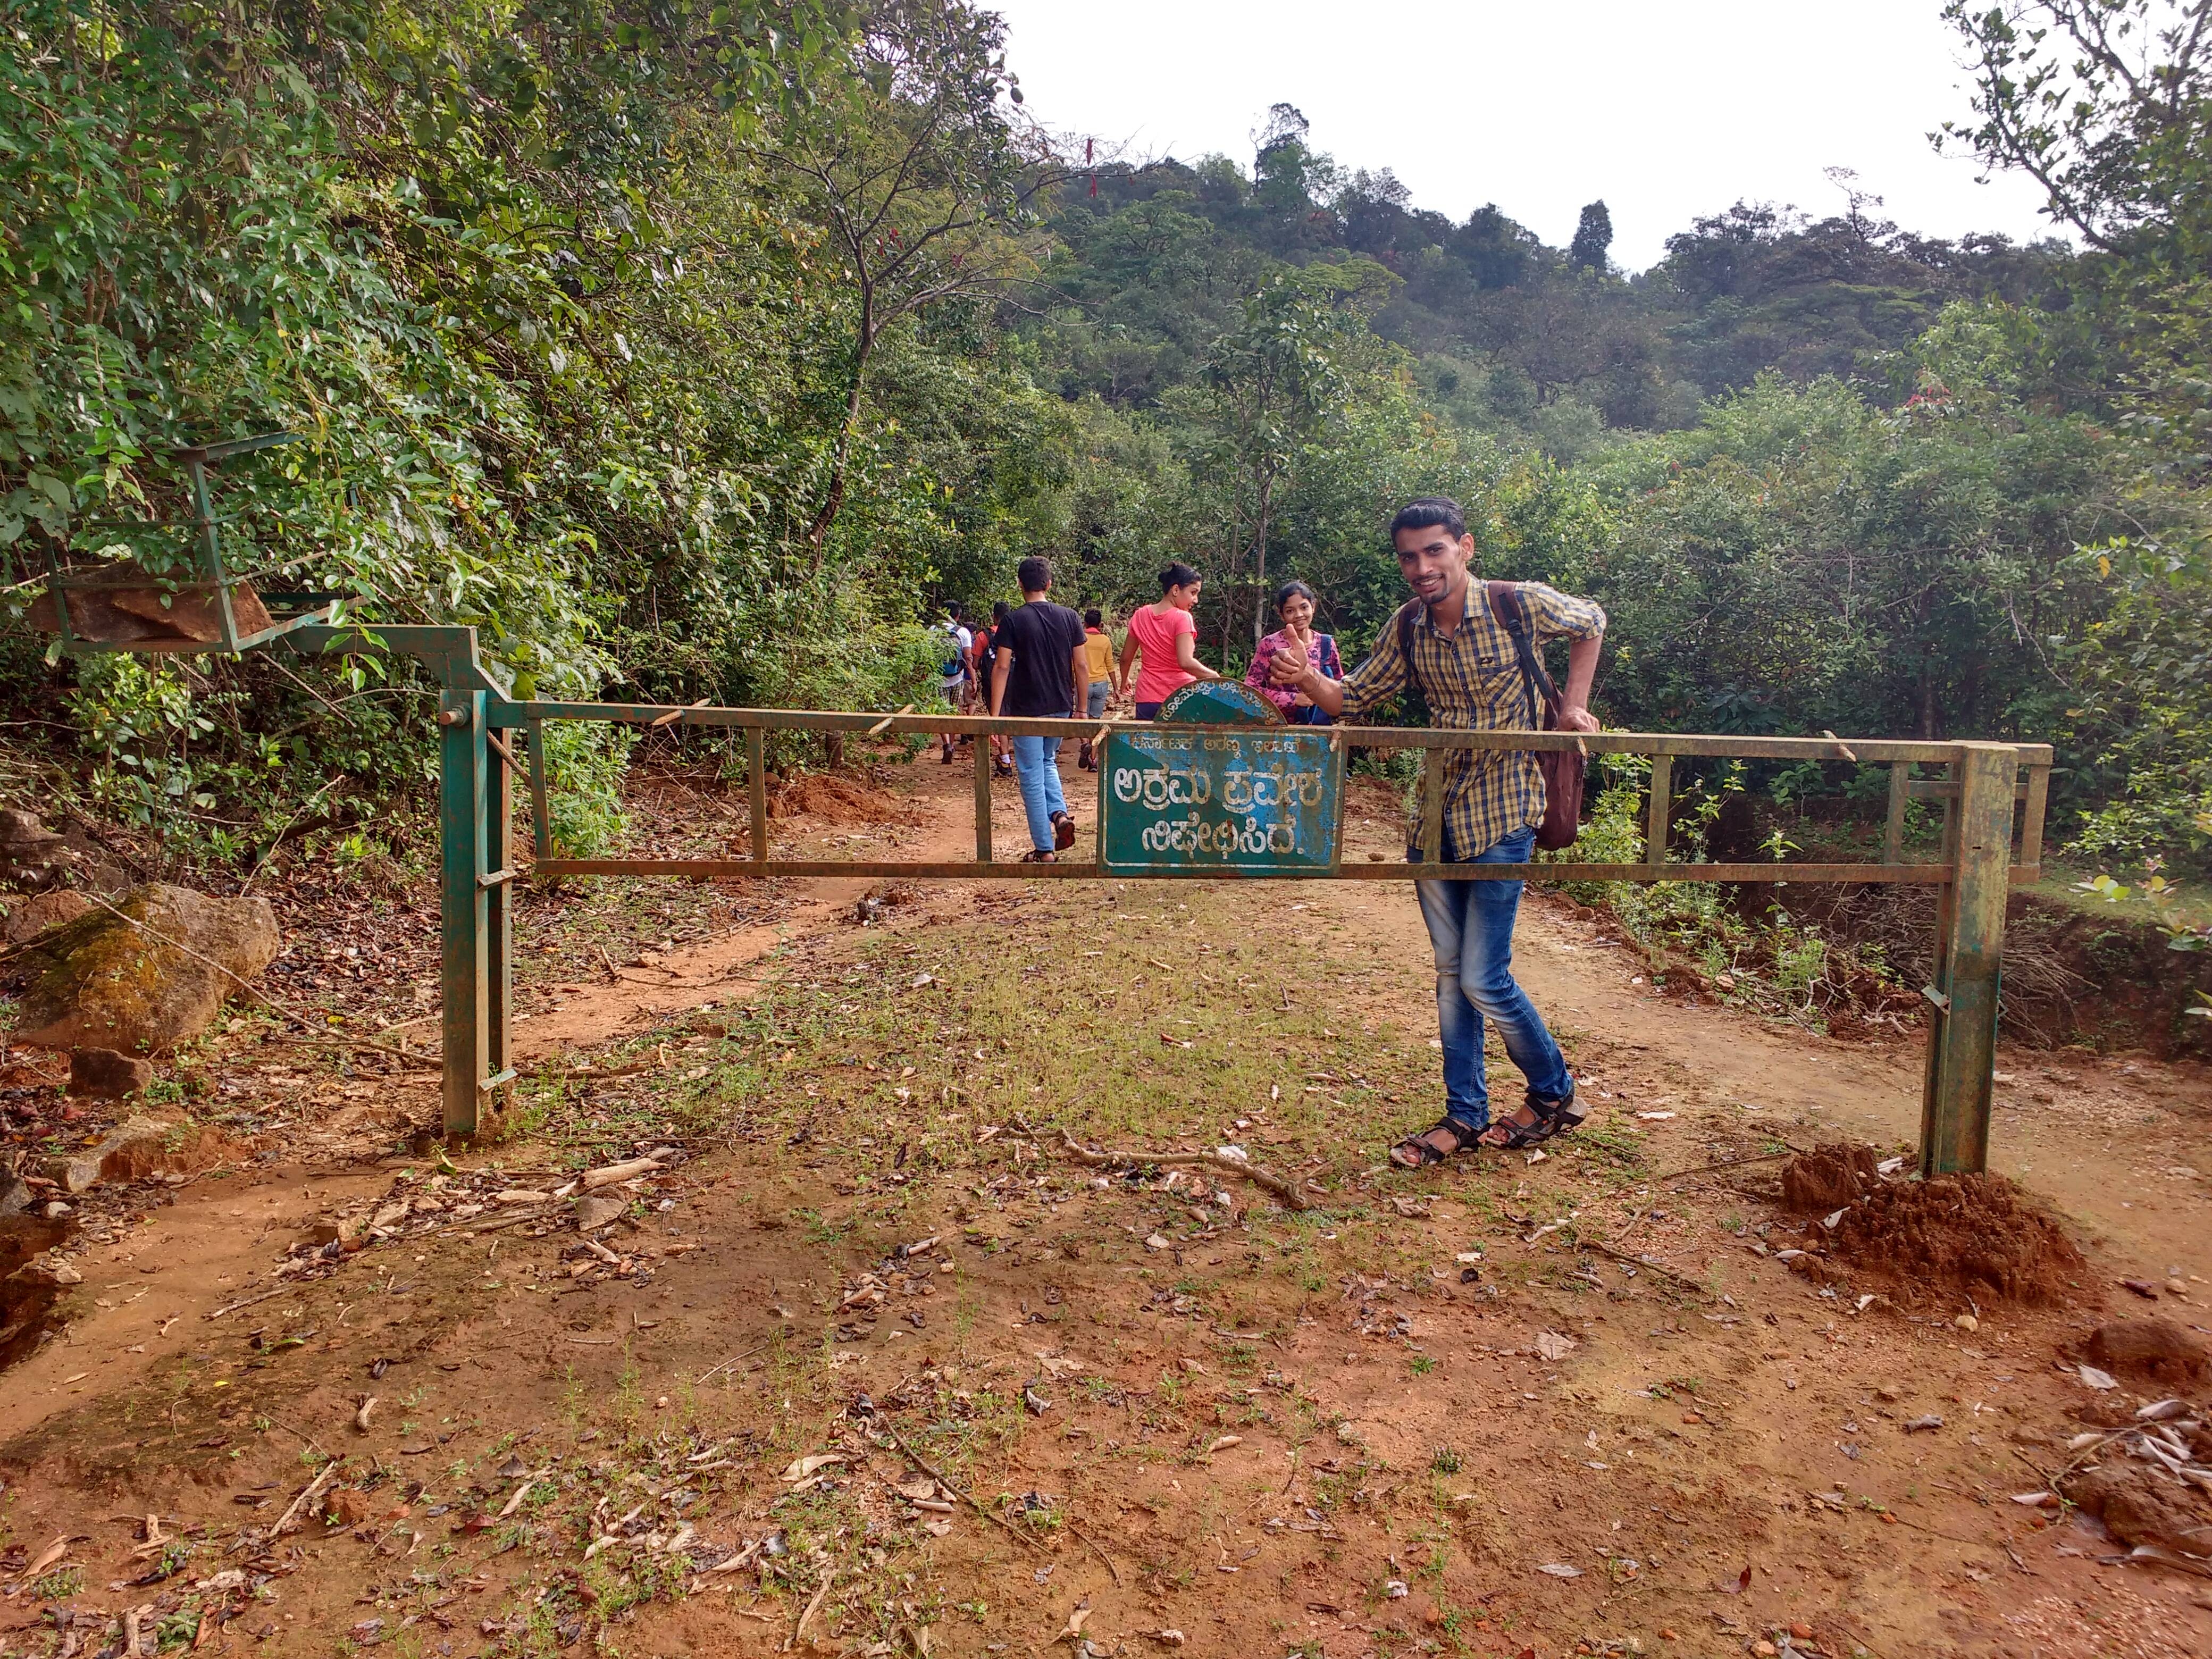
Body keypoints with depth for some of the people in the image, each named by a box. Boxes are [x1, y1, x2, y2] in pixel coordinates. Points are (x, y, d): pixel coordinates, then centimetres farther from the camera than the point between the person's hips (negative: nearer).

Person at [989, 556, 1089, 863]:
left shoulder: (1013, 621, -9)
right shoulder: (1069, 618, 1)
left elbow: (1001, 668, -14)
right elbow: (1082, 666, 2)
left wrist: (995, 715, -12)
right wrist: (1081, 708, 12)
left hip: (1027, 710, -4)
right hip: (1061, 709, 4)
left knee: (1032, 777, 3)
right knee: (1048, 762, 26)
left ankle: (1044, 850, 5)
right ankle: (1060, 814, 2)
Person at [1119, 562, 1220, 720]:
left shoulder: (1140, 615, 6)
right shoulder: (1182, 618, -12)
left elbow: (1126, 658, 15)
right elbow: (1186, 662, -22)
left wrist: (1125, 680, 32)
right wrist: (1216, 677, -12)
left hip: (1147, 700, 5)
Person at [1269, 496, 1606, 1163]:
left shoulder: (1520, 605, -12)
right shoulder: (1406, 629, 0)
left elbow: (1591, 623, 8)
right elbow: (1352, 699, 4)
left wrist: (1574, 705, 0)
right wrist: (1306, 679, -16)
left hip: (1502, 815, -5)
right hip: (1435, 814, 5)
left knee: (1483, 980, -4)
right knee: (1451, 973, 11)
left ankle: (1555, 1094, 21)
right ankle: (1465, 1116, 23)